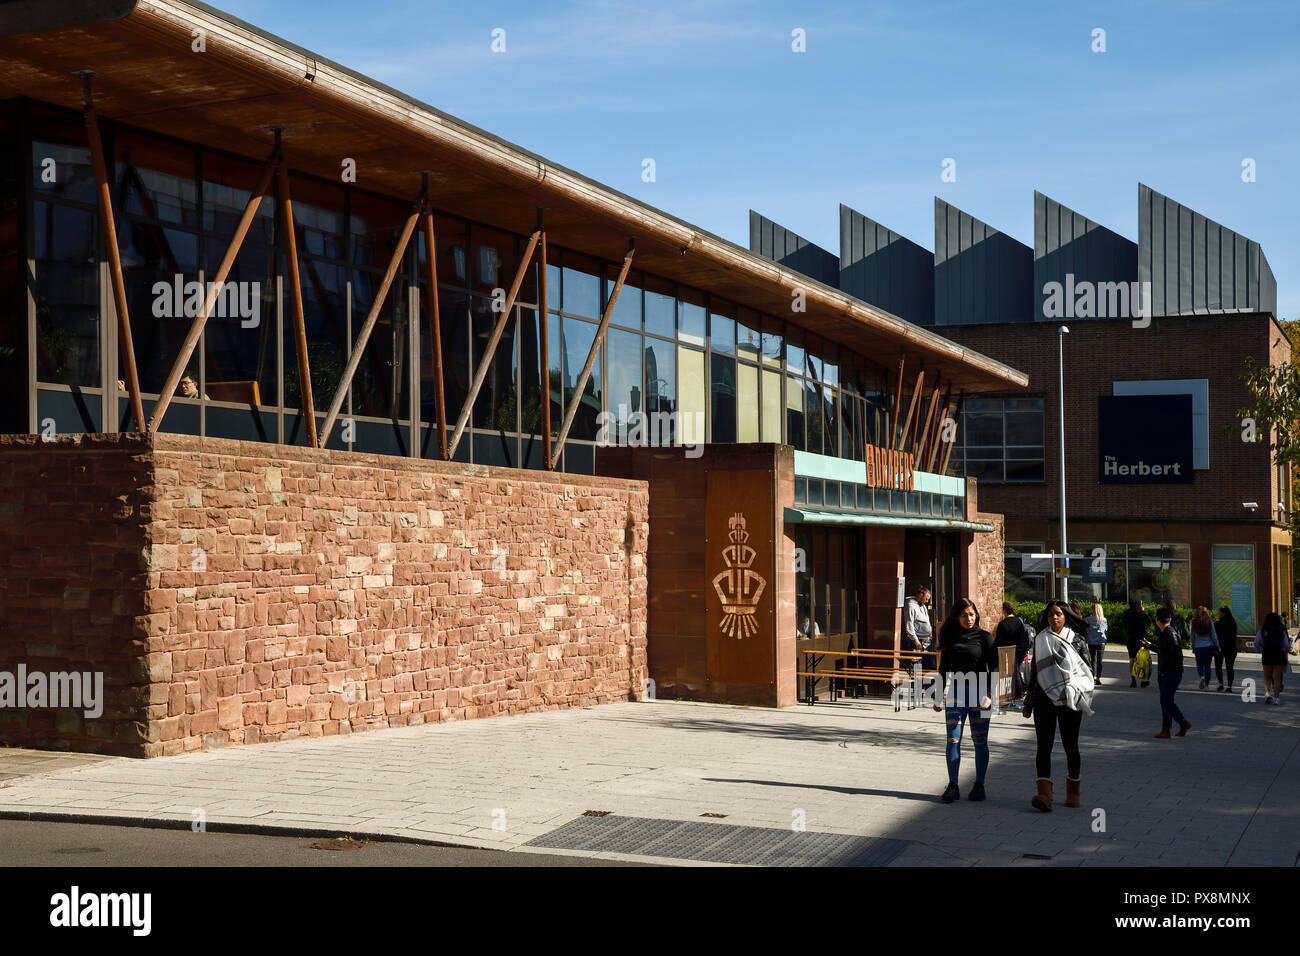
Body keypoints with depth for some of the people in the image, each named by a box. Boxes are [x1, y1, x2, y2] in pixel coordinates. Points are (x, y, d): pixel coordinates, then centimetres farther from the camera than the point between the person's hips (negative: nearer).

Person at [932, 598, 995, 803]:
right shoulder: (950, 638, 9)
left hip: (979, 692, -2)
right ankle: (952, 786, 0)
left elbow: (994, 669, -3)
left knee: (980, 741, 3)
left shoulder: (985, 638, 0)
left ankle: (979, 786, 11)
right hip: (956, 692, 3)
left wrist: (989, 695, -13)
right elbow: (944, 670, 16)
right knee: (953, 740, -3)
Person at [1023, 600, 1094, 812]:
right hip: (1044, 698, 2)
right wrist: (1029, 701, 17)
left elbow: (1086, 672, 3)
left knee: (1070, 746, 6)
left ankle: (1072, 791, 22)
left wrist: (1076, 692, -12)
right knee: (1044, 746, -8)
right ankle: (1044, 794, -16)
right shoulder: (1040, 639, 10)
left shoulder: (1076, 640, 3)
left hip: (1070, 699, -2)